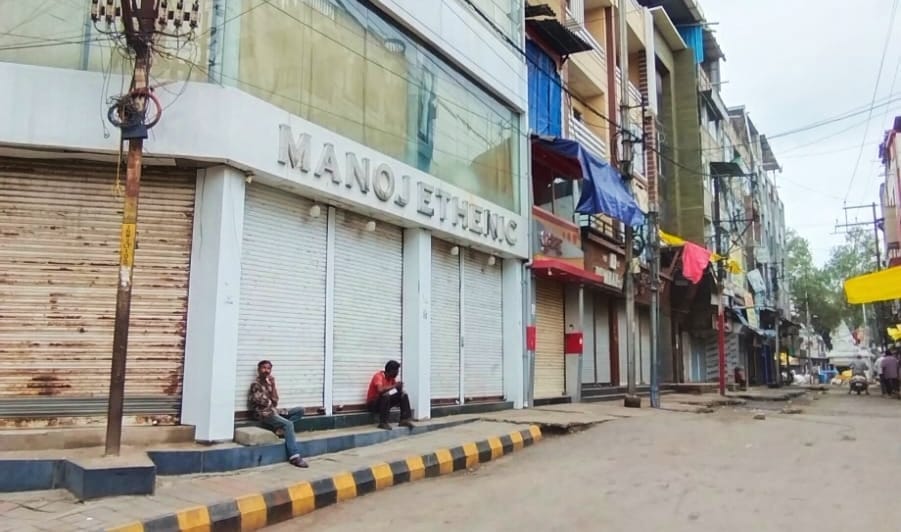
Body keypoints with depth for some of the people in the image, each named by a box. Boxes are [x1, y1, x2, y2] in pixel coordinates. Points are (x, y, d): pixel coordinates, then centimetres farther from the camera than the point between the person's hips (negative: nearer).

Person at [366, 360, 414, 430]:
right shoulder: (379, 376, -21)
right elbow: (380, 390, -39)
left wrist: (399, 387, -16)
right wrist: (394, 386, -29)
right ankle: (383, 423, -31)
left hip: (385, 401, 8)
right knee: (385, 395, -37)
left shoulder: (392, 377, 2)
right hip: (372, 404, -8)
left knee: (403, 395, -1)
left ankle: (405, 419, -5)